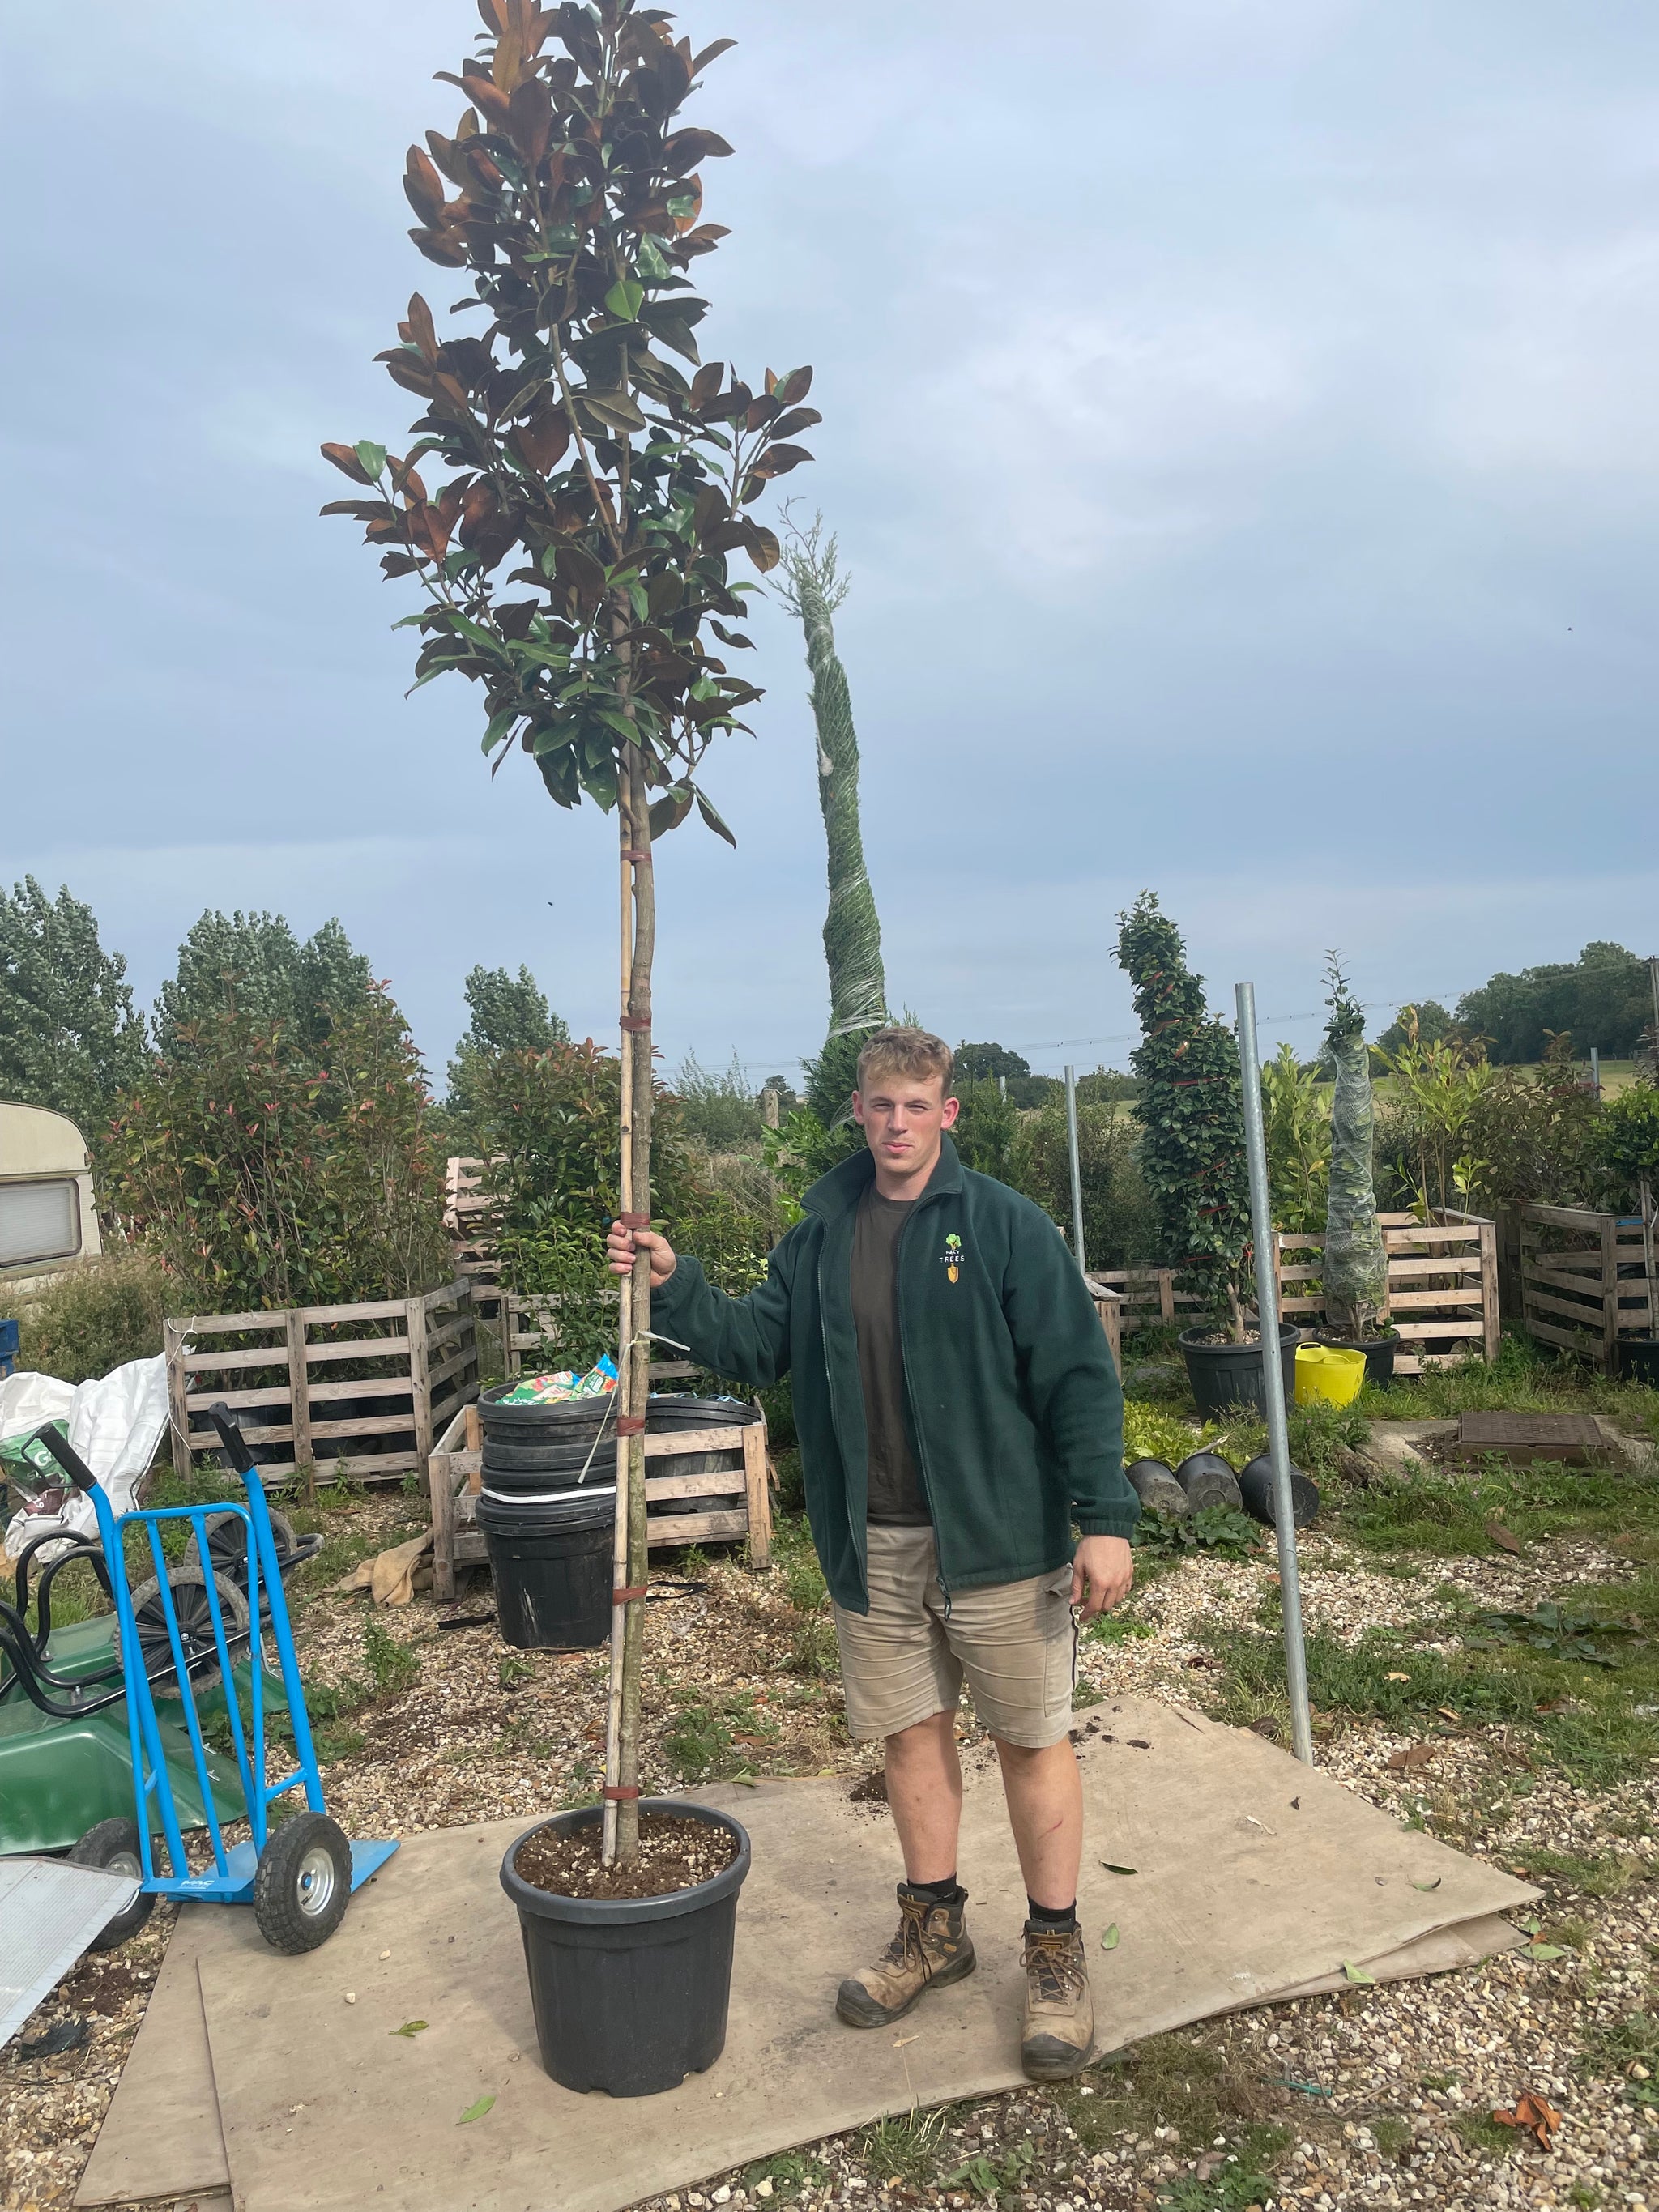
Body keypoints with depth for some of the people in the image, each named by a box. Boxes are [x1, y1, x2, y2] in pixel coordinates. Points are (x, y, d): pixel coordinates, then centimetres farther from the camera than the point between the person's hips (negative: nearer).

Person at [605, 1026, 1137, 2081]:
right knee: (912, 1733, 16)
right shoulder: (821, 1234, 5)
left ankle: (1057, 1950, 27)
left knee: (1033, 1743, 8)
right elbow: (758, 1341, 5)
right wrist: (675, 1284, -11)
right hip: (871, 1547, 4)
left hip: (997, 1538, -4)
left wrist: (1105, 1516, -14)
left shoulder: (1005, 1224, -10)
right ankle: (935, 1927, 36)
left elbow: (1077, 1376, -11)